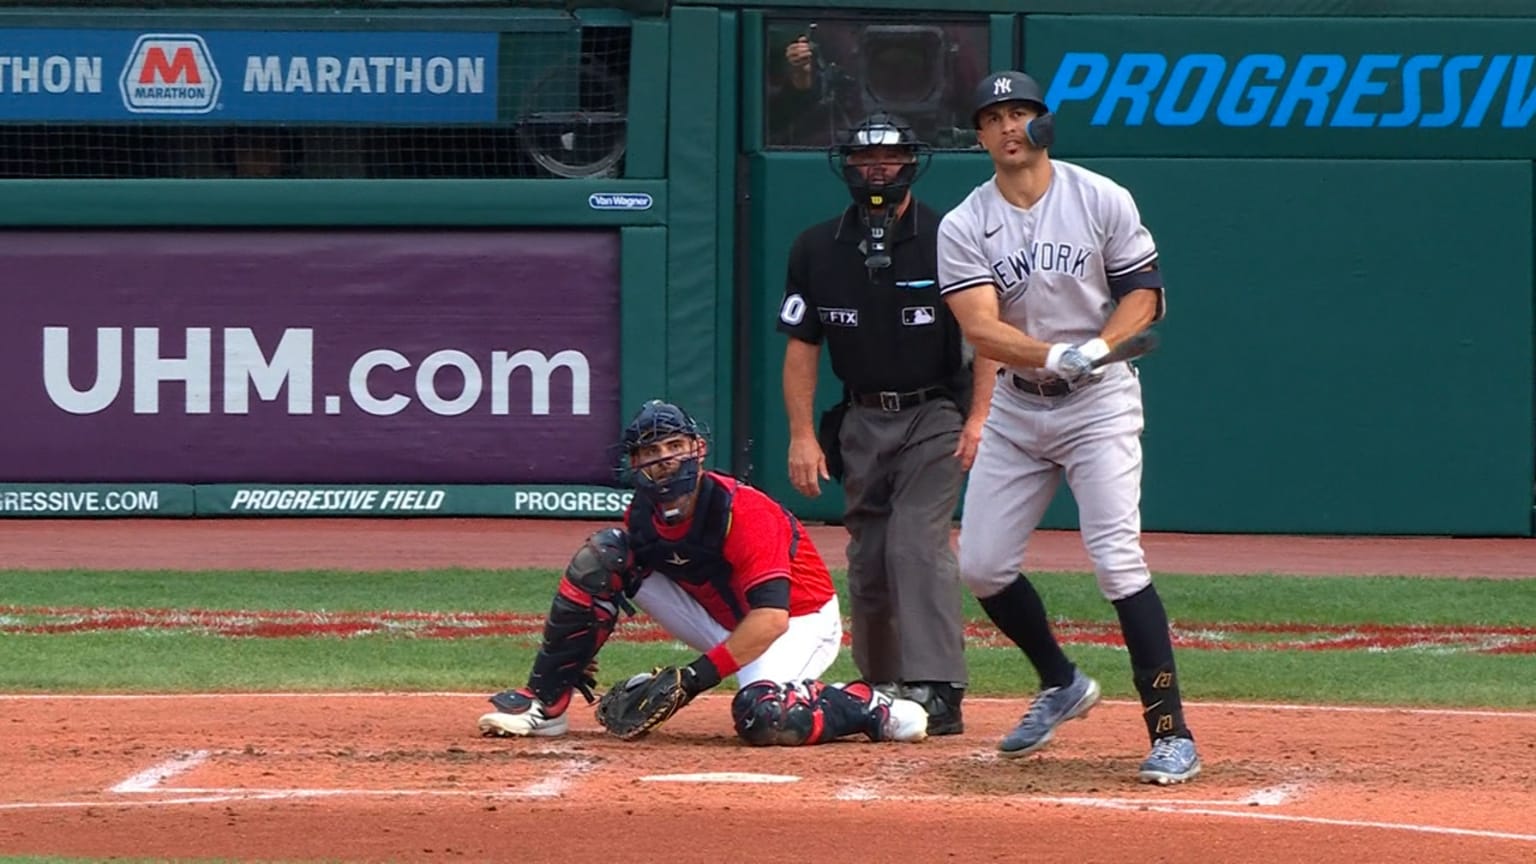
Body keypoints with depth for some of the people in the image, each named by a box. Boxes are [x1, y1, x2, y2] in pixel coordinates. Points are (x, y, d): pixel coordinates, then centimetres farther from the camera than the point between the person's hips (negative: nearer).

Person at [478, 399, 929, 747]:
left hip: (800, 620, -7)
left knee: (763, 718, -39)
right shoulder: (642, 515, -9)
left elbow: (770, 619, -36)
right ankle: (544, 705, -5)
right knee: (601, 556, -9)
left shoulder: (743, 513, -29)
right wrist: (573, 654, -9)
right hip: (723, 621, 7)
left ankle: (870, 707, -11)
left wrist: (692, 680, -39)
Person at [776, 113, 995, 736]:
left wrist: (979, 416, -13)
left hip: (936, 416, -4)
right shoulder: (816, 249, 2)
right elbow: (801, 347, 6)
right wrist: (802, 435, -1)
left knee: (918, 544, -18)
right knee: (867, 561, 6)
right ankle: (879, 690, 18)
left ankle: (937, 691, -23)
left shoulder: (948, 241, -8)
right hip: (862, 421, 4)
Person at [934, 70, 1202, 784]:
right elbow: (980, 327, -15)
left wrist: (1099, 348, -21)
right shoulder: (963, 228, -3)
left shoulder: (1100, 201, -5)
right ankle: (1061, 685, 30)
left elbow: (1144, 292, -1)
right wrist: (1055, 356, -32)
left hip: (1098, 403, -4)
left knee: (1117, 560, -16)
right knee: (981, 566, 5)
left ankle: (1172, 735, -16)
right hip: (1016, 407, 4)